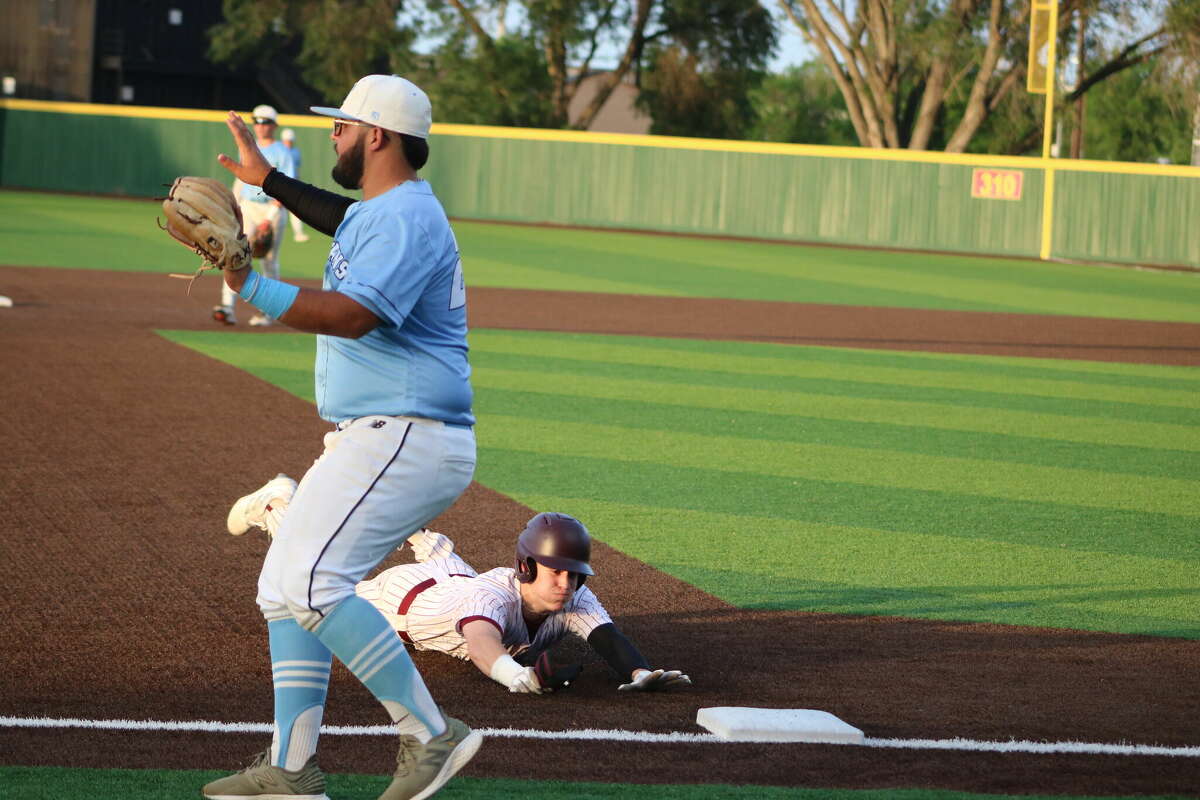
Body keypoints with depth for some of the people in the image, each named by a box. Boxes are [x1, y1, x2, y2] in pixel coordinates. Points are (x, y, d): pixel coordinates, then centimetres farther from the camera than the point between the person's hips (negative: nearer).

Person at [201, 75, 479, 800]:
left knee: (314, 581, -23)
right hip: (376, 441, 11)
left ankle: (430, 735, -20)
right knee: (286, 585, 12)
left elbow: (353, 314, -31)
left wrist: (250, 287, -35)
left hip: (406, 437, -11)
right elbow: (345, 219, 45)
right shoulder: (377, 210, 18)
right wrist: (269, 180, 51)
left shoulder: (405, 218, -15)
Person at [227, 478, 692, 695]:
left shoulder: (574, 600, -33)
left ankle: (425, 541, 66)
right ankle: (280, 504, 45)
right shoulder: (498, 596, -48)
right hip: (403, 596, -4)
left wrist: (639, 674, -69)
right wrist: (519, 673, -89)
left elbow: (607, 636, -48)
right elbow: (480, 639, -69)